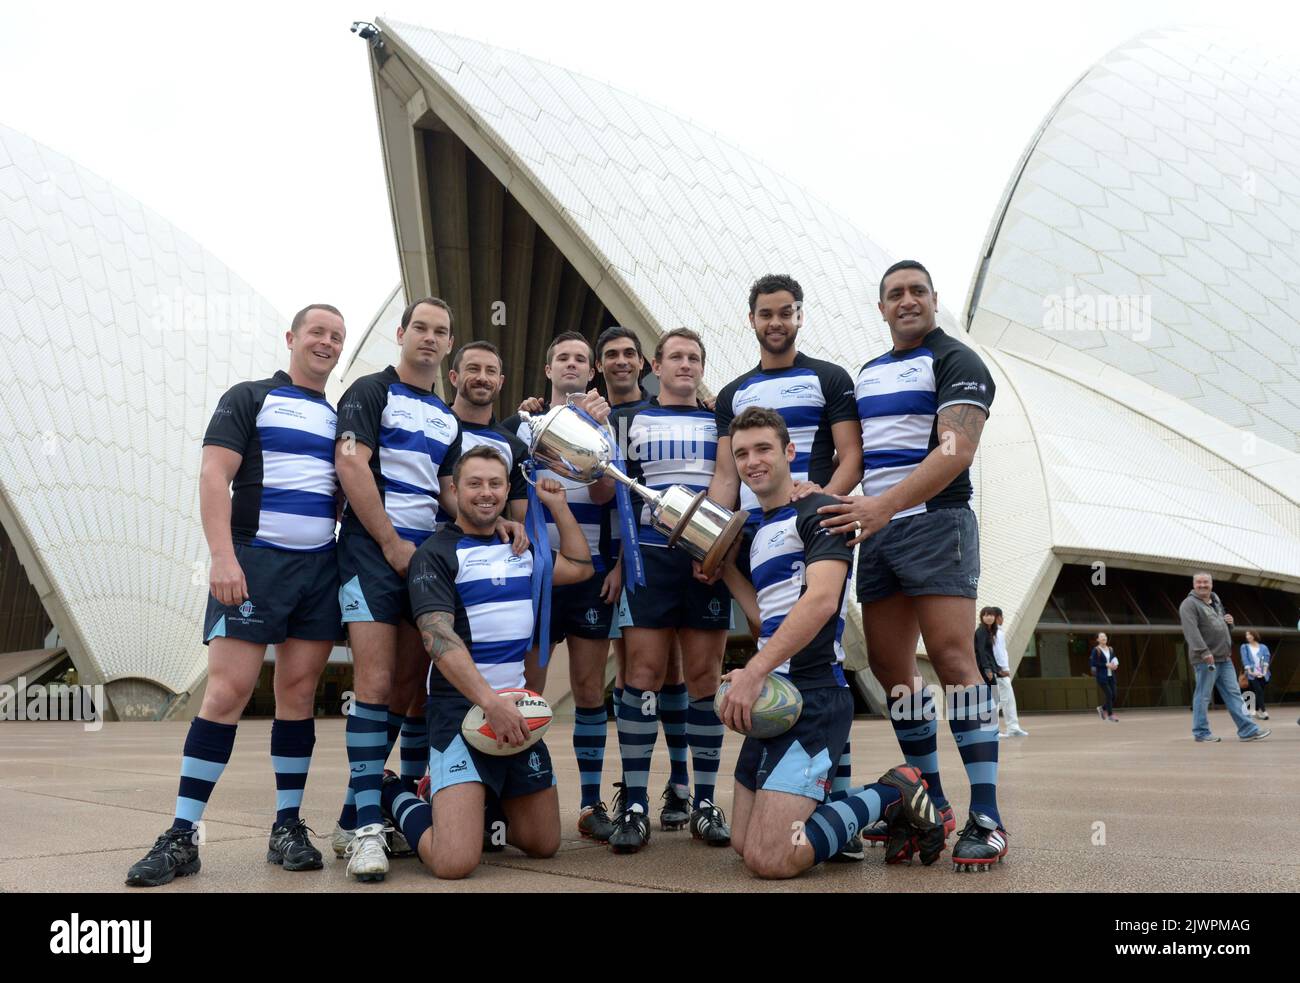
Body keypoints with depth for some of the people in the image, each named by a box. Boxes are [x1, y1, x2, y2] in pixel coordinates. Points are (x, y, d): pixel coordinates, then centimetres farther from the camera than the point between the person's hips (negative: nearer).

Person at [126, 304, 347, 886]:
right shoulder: (250, 398, 4)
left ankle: (288, 827, 12)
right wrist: (223, 556, -18)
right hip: (255, 560, -4)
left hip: (321, 568, 4)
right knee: (228, 690, -9)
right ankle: (181, 837, -3)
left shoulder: (339, 419, 19)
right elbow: (214, 476, -6)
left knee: (299, 691, 4)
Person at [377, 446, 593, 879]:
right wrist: (491, 702, -28)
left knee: (544, 845, 12)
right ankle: (396, 796, 10)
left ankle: (466, 799, 33)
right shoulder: (435, 554, -7)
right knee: (455, 861, -19)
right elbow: (439, 639, -18)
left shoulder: (521, 548, 13)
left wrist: (557, 503, 17)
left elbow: (579, 567, 21)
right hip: (460, 710, -7)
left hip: (517, 708, 7)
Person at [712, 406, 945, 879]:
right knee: (744, 843, 11)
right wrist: (725, 568, 17)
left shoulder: (817, 511, -7)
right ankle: (885, 805, 20)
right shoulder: (757, 533, 20)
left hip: (812, 695, -9)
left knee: (770, 859, -16)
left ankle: (892, 795, 4)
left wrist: (753, 672, -26)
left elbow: (822, 599, -22)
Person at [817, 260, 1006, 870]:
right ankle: (931, 804, 16)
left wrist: (883, 505, -28)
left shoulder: (955, 361, -3)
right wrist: (828, 499, 1)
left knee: (952, 660, -14)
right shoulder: (868, 374, 20)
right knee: (888, 666, 6)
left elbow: (955, 452, -17)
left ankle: (986, 817, -10)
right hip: (876, 532, 7)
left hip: (934, 523, -7)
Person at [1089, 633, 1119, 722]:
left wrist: (1115, 665, -1)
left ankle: (1102, 708, 27)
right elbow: (1093, 663, -13)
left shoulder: (1110, 649, 13)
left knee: (1113, 695, 2)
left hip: (1111, 675, 6)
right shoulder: (1096, 650, -6)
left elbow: (1114, 660, 22)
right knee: (1109, 694, -10)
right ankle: (1110, 714, 3)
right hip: (1102, 676, -6)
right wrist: (1106, 665, -18)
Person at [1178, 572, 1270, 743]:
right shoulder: (1189, 604, -8)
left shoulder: (1216, 603, 20)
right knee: (1203, 697, -2)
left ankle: (1247, 730, 6)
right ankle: (1201, 732, 5)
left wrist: (1229, 623, 7)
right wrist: (1204, 652, -30)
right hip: (1206, 660, -8)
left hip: (1225, 659, 8)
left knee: (1233, 694, 6)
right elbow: (1191, 631, -21)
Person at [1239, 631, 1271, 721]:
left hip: (1262, 674, 2)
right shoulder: (1244, 647, 9)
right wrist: (1250, 671, -14)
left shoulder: (1263, 647, 13)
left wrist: (1264, 671, -12)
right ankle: (1263, 711, -21)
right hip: (1252, 674, -2)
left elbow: (1266, 659, 2)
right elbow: (1245, 660, -1)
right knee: (1258, 691, -16)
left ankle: (1257, 711, 14)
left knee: (1259, 692, 3)